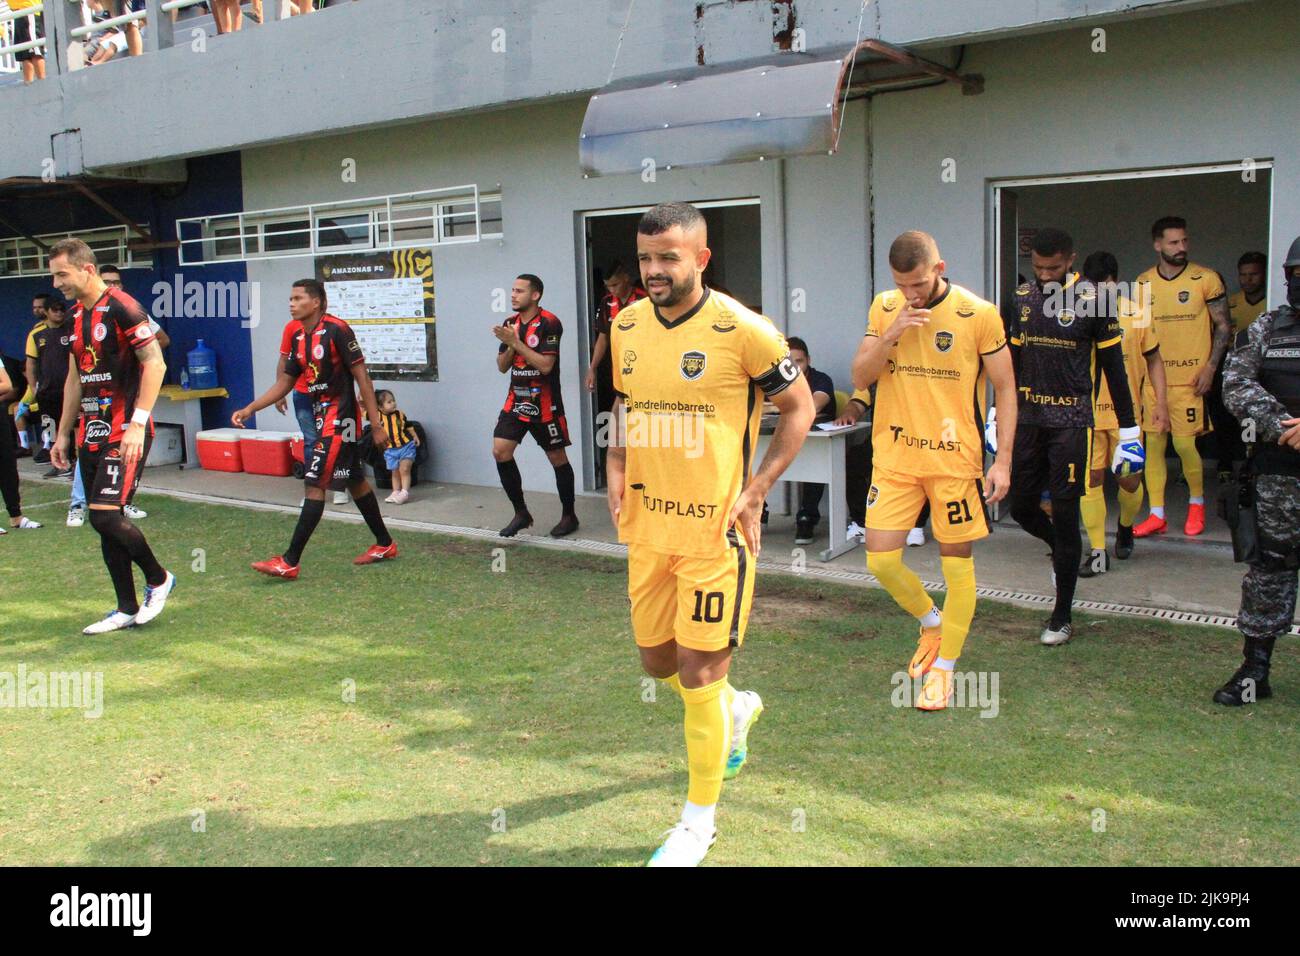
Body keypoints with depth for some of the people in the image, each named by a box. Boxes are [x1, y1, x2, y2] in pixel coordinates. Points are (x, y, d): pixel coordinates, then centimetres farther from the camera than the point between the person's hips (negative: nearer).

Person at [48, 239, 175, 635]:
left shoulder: (121, 308, -11)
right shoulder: (76, 316, 16)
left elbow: (155, 363, -17)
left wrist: (137, 424, -22)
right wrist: (63, 434, 21)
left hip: (125, 434, -9)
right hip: (91, 434, 9)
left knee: (106, 515, -15)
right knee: (103, 520, 8)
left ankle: (159, 579, 9)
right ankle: (127, 610, 16)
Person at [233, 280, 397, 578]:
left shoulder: (337, 330, -15)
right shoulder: (298, 338, 9)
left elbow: (362, 377, -15)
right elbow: (284, 383, 16)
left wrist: (376, 424, -16)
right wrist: (250, 409, 7)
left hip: (339, 417, -9)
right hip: (321, 416, 9)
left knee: (315, 484, -9)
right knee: (355, 481, 16)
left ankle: (290, 561, -7)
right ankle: (384, 544, 29)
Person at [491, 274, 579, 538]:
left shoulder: (549, 323, -13)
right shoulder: (510, 324, 9)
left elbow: (546, 365, -21)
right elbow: (502, 367, 9)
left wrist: (516, 342, -21)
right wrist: (509, 345, -10)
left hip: (545, 404, -6)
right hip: (516, 400, 6)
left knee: (557, 458, 5)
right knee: (500, 451, -5)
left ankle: (569, 516, 20)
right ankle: (521, 512, 7)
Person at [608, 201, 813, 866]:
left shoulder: (741, 330, -14)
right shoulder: (626, 327, 4)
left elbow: (799, 407, -3)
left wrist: (755, 492, -10)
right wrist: (617, 471, 4)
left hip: (715, 530, -6)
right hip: (649, 525, 6)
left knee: (698, 675, -1)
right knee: (657, 660, 17)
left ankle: (700, 819, 20)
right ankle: (736, 708, 49)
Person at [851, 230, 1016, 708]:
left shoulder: (978, 314, -7)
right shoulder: (884, 309, 3)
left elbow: (1005, 389, -2)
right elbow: (860, 378, 1)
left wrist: (1003, 461, -8)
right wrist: (892, 334, -16)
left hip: (955, 458, -3)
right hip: (894, 456, 3)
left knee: (957, 562, 4)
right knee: (880, 559, -1)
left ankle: (943, 667, 20)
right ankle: (931, 622, 29)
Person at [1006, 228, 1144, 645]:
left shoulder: (1092, 301, -8)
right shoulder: (1024, 297, 8)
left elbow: (1114, 368, -4)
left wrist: (1128, 430, -3)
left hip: (1070, 422, -5)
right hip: (1029, 419, 5)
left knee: (1065, 517, -1)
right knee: (1022, 507, 8)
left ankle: (1062, 617, 11)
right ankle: (1062, 550, 42)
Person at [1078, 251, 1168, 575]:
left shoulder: (1137, 315, 0)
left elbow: (1154, 360, 9)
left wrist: (1161, 402, 2)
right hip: (1086, 412, 0)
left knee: (1130, 479, 3)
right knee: (1091, 479, -1)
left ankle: (1125, 527, 35)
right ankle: (1097, 552, 7)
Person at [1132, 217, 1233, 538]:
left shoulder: (1206, 279, -2)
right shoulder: (1143, 283, 7)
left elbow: (1223, 326, 2)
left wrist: (1210, 367, -8)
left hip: (1189, 378, -3)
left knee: (1184, 443, -5)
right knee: (1153, 444, 2)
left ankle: (1197, 502, 21)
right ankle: (1157, 515, 11)